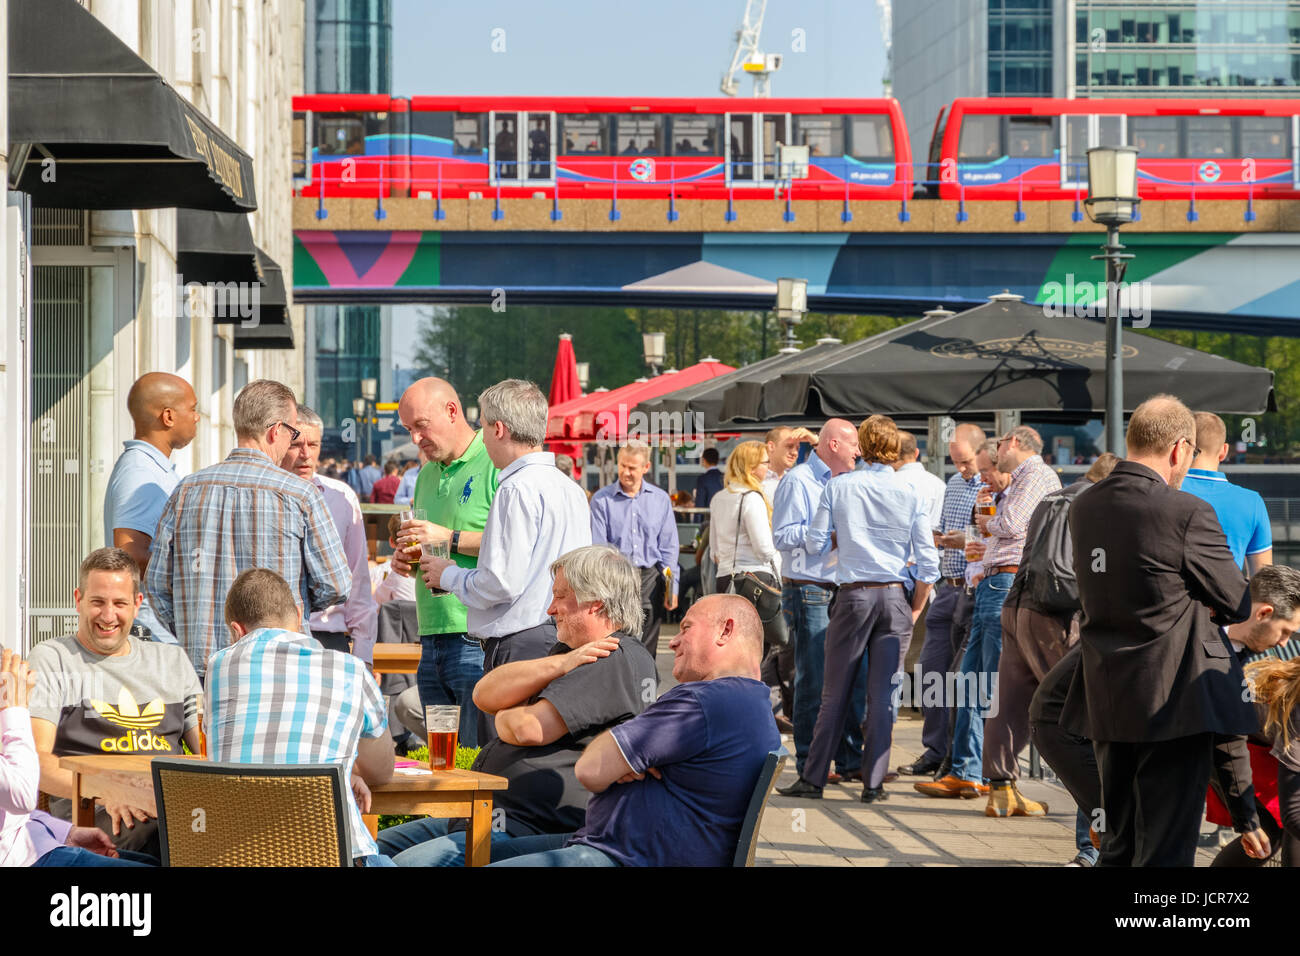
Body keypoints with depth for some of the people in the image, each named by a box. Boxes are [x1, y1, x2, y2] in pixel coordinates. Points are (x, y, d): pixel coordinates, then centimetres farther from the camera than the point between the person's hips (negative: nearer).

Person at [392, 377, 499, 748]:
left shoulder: (496, 465, -7)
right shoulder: (427, 474, 20)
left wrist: (450, 538, -16)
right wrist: (403, 561, 9)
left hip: (478, 638, -8)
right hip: (432, 642, 8)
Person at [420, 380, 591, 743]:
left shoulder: (519, 489, -13)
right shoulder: (571, 488, 15)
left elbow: (500, 584, -17)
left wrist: (448, 575, 2)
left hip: (520, 644, -9)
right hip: (562, 640, 9)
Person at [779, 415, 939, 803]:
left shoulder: (838, 487, 0)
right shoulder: (911, 495, 1)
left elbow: (815, 543, 3)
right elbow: (928, 562, 1)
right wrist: (915, 610, 11)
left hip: (853, 595, -1)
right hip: (895, 597, 1)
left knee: (835, 692, 5)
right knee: (883, 695, 3)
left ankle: (813, 778, 8)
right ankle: (873, 783, 4)